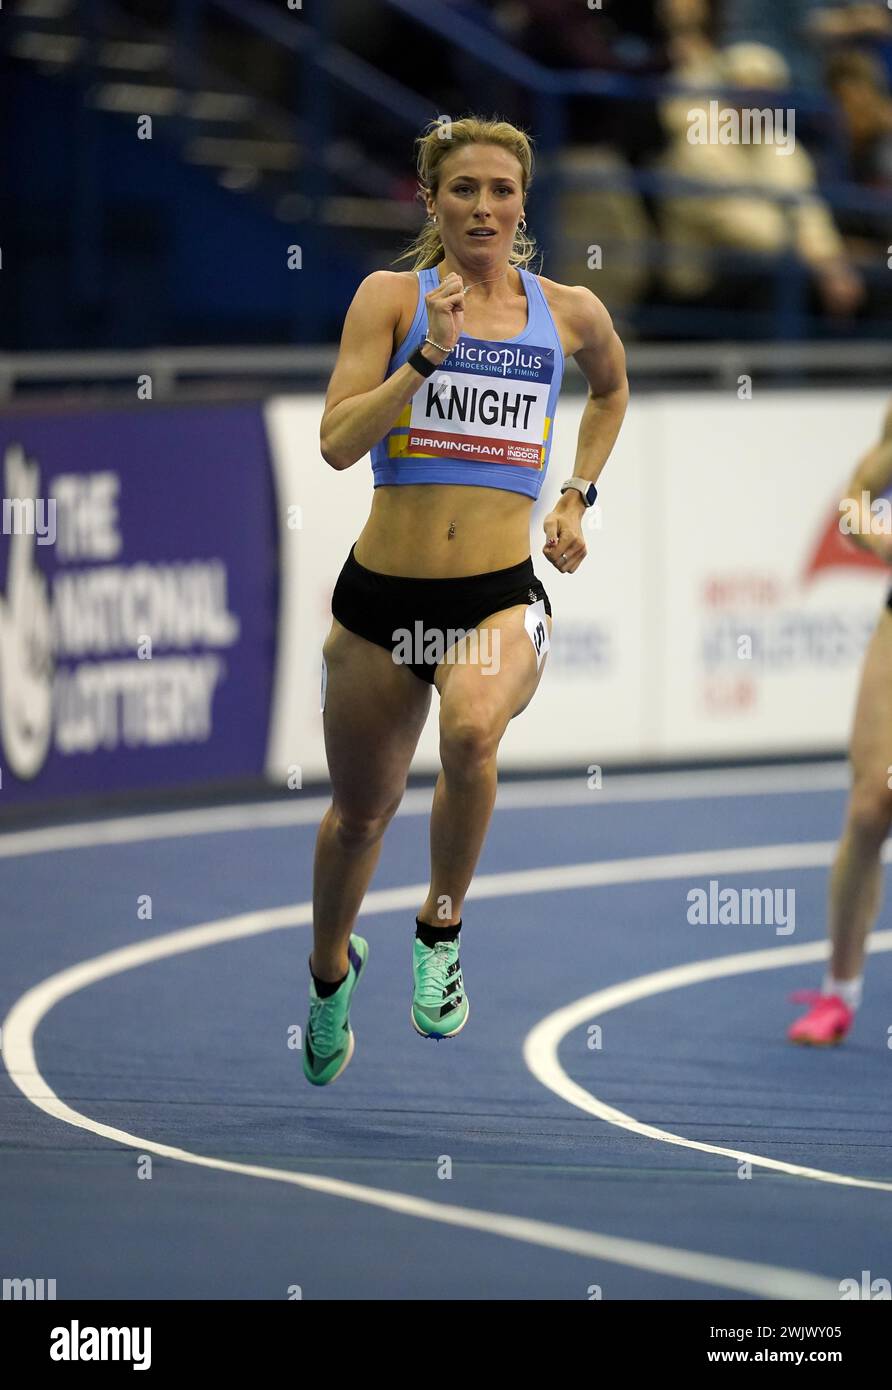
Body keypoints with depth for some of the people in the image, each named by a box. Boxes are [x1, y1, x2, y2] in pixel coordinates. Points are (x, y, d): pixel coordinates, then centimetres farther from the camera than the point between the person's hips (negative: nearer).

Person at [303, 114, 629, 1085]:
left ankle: (441, 931, -9)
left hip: (500, 596, 0)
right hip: (381, 593, 1)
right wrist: (427, 354, -18)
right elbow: (336, 442, -10)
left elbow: (612, 388, 30)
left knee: (471, 731, -34)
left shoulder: (568, 312, 6)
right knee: (360, 812, 15)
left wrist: (578, 496, 19)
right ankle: (332, 967, 47)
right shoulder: (391, 296, 0)